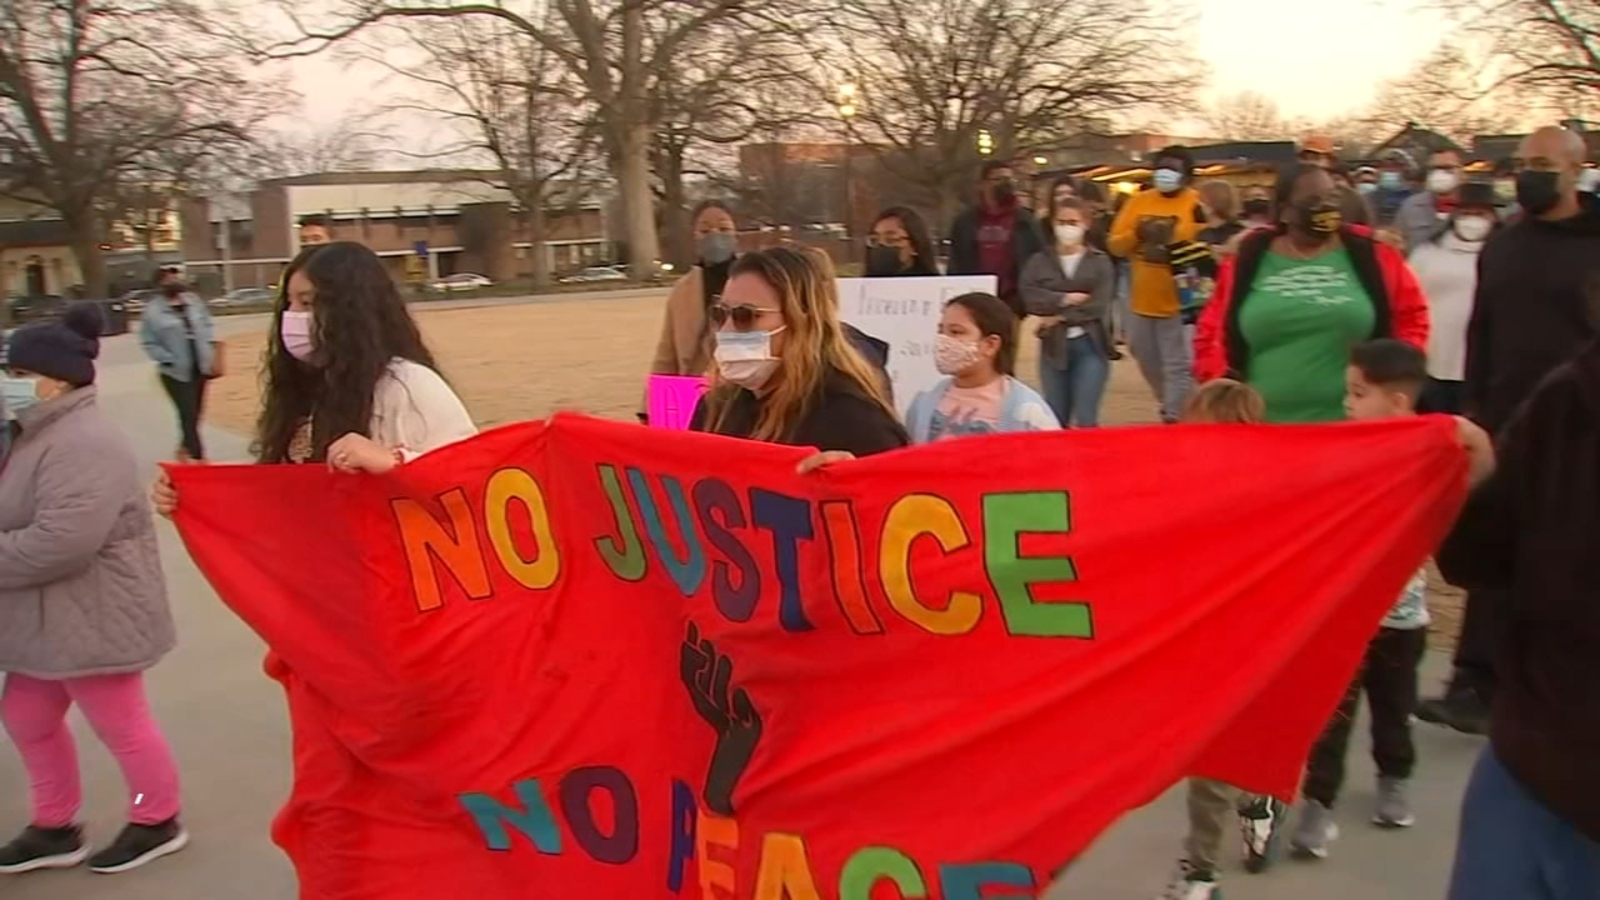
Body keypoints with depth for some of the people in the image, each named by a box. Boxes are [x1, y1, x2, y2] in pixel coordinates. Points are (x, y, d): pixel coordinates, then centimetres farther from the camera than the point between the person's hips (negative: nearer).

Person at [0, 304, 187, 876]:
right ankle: (54, 827, 36)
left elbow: (60, 542, -33)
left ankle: (158, 822, 26)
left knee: (119, 724, 6)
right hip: (52, 617, 11)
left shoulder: (81, 444, -26)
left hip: (92, 617, -11)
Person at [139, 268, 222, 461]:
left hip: (200, 367, 5)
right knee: (188, 414, -9)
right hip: (176, 372, -5)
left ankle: (185, 449, 34)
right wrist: (170, 360, -15)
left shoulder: (194, 300, 6)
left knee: (195, 413, 14)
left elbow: (207, 326, 13)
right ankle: (197, 455, -6)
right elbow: (148, 343, -8)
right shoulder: (153, 311, -9)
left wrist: (214, 354, 4)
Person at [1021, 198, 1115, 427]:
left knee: (1086, 420, -7)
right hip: (1054, 347, 2)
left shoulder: (1100, 262, 4)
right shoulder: (1039, 262, 7)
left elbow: (1098, 305, -8)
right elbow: (1030, 298, -7)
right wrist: (1065, 299, -15)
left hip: (1090, 345, -2)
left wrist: (1060, 317, -10)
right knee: (1055, 421, 9)